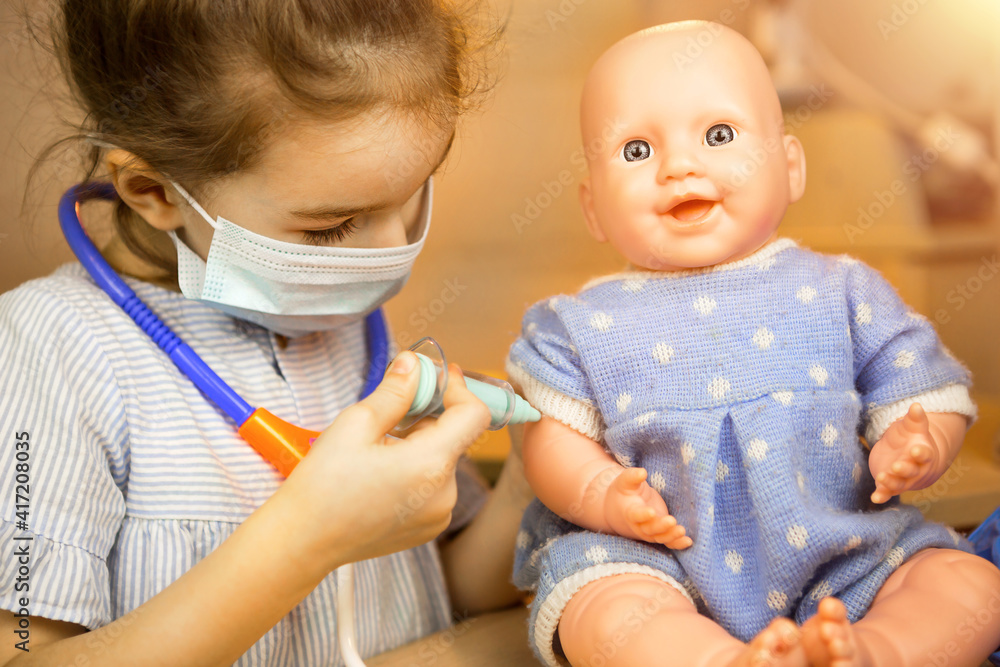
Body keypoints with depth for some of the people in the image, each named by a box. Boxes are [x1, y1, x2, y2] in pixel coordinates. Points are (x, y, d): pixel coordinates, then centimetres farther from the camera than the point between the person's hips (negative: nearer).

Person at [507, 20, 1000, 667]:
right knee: (601, 611, -30)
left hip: (842, 560, 2)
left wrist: (913, 449, -20)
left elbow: (929, 396, 4)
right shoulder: (586, 324, 1)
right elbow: (551, 433, 0)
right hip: (656, 564, -1)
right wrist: (601, 494, -21)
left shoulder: (842, 292, 2)